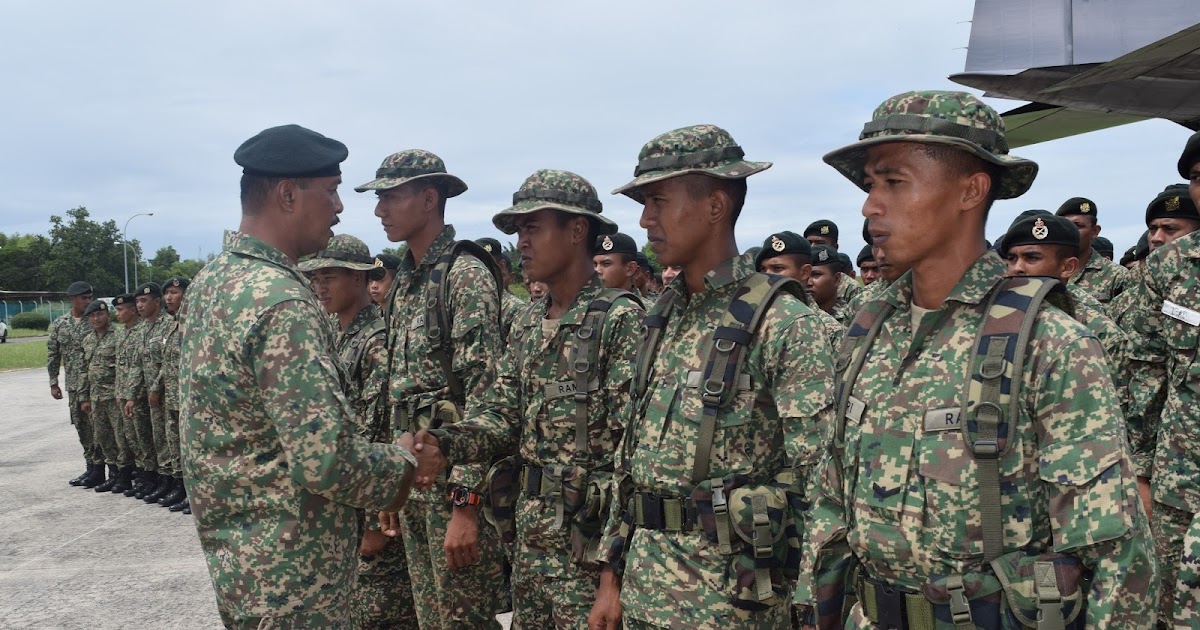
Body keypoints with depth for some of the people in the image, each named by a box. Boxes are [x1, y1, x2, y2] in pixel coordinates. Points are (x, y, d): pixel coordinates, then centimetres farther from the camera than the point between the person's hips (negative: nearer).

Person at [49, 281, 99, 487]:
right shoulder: (59, 324, 7)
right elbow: (52, 355, 11)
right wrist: (53, 383, 7)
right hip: (73, 385, 5)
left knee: (94, 426, -5)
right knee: (81, 427, 11)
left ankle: (98, 469, 3)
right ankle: (90, 467, 21)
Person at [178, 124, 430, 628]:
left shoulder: (210, 279, 5)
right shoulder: (282, 303, -25)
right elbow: (325, 462, -30)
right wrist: (405, 463, -11)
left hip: (235, 547, 9)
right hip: (291, 570, -9)